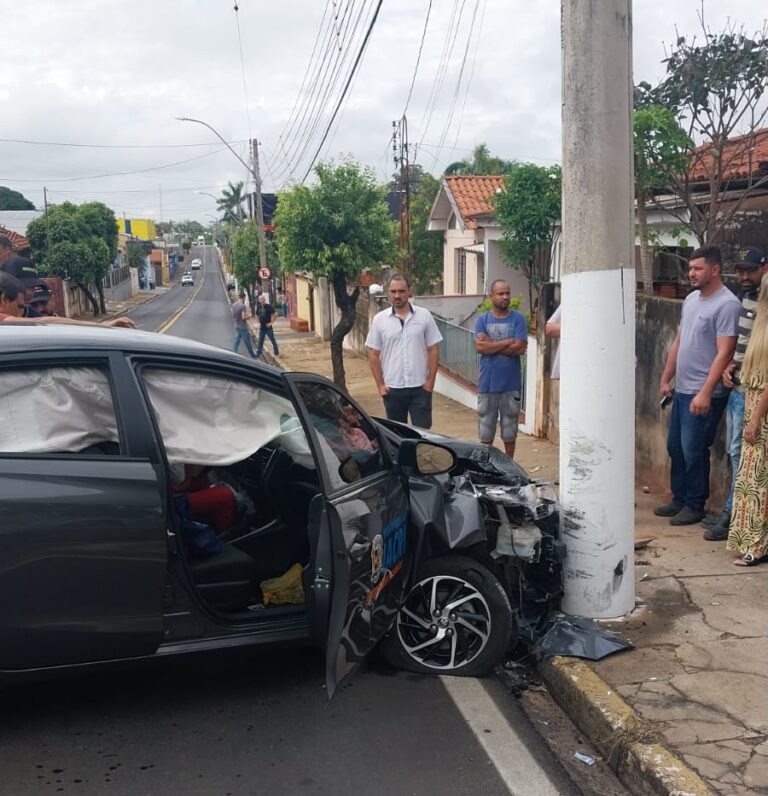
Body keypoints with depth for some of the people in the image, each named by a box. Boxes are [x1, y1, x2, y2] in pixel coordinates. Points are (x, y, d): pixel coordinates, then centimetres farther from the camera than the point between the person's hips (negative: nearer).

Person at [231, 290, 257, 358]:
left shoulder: (233, 305, 3)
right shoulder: (243, 306, -19)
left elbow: (233, 316, 10)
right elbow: (243, 317, -21)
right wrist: (248, 316, -3)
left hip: (237, 327, 6)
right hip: (243, 328, -6)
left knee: (236, 342, 7)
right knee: (248, 342, 7)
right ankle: (253, 355, 20)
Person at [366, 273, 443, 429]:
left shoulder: (424, 316, -1)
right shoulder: (379, 319, 1)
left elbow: (433, 350, 1)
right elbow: (373, 355, 3)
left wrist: (431, 380, -5)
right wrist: (380, 385, -2)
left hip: (420, 387, -1)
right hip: (392, 388, 1)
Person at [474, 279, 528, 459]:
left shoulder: (518, 319, 0)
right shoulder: (483, 320, 3)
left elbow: (520, 348, -12)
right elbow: (479, 346, -11)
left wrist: (491, 345, -9)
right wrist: (508, 342, -12)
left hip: (511, 384, 0)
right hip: (487, 383, 1)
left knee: (510, 430, 10)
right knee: (485, 431, 8)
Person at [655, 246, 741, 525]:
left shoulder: (727, 304, -15)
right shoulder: (691, 299, 12)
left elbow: (724, 353, -20)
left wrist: (705, 393, -24)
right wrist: (665, 379, 18)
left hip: (703, 394, -8)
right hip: (681, 390, 8)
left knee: (693, 451, -1)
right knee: (675, 447, 15)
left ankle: (694, 506, 14)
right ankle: (679, 499, 28)